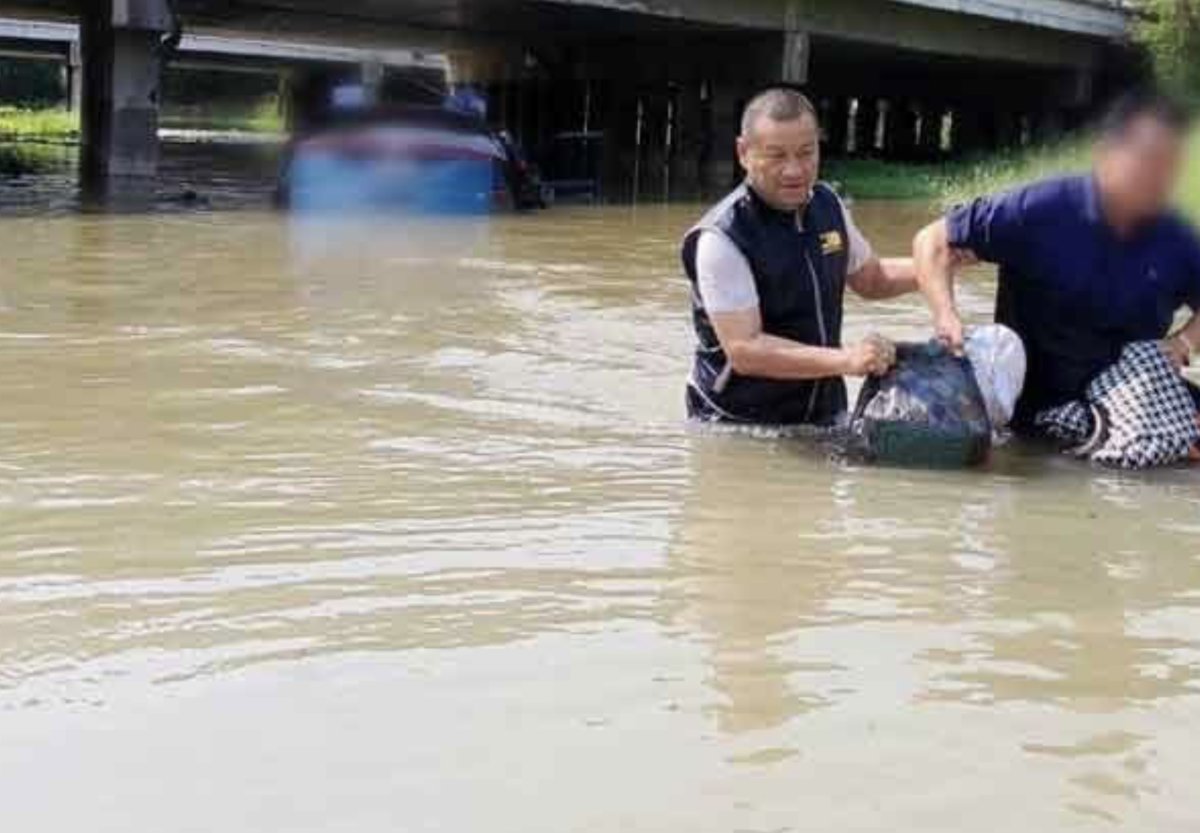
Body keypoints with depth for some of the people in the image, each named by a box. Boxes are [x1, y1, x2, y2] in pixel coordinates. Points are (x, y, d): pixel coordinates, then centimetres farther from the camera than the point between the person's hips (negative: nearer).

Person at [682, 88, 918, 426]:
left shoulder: (827, 204, 3)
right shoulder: (722, 237, -20)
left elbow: (871, 279, 20)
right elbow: (744, 350, -26)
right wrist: (845, 360, -34)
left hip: (823, 416, 5)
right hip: (737, 424, -5)